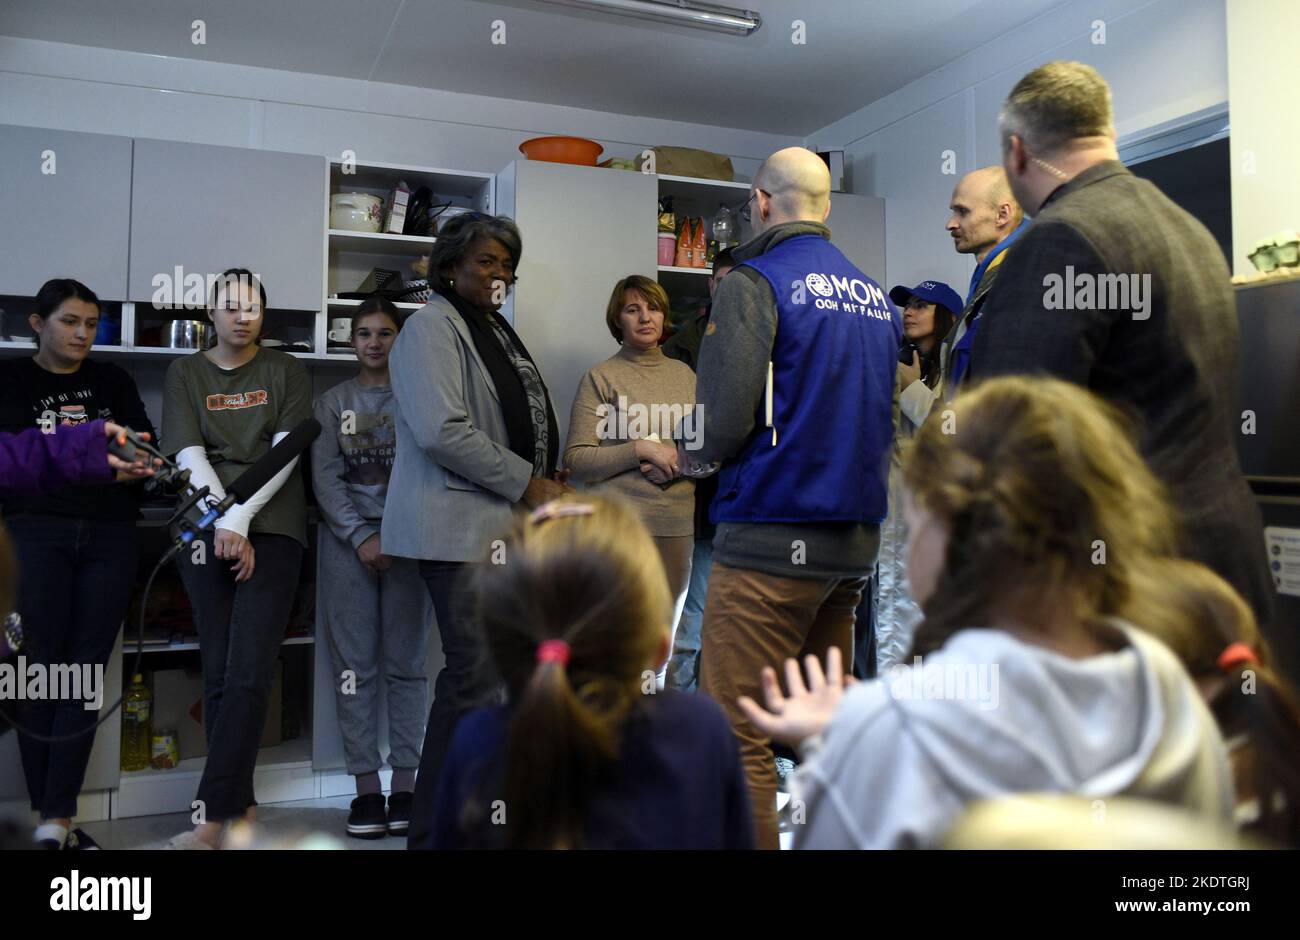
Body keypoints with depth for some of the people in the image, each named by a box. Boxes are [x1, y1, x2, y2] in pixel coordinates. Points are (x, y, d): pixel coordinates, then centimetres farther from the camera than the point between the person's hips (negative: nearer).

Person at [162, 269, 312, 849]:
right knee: (218, 670, 1)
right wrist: (223, 525, -13)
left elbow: (287, 449, -2)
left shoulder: (285, 372, 9)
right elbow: (188, 455, 0)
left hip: (273, 527, -1)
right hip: (207, 529, 2)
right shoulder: (185, 373, 12)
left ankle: (213, 814, -11)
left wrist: (240, 519, -13)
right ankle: (240, 801, 11)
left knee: (250, 672, -11)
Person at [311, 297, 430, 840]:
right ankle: (366, 786, 6)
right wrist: (363, 537, -9)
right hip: (347, 538, 1)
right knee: (354, 665, -1)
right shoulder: (332, 403, 12)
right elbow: (325, 479, 4)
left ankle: (404, 784, 5)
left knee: (405, 663, -2)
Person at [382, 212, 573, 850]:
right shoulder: (432, 326, -7)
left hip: (505, 525, 9)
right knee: (474, 675, -8)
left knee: (485, 671, 13)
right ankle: (434, 829, 6)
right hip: (461, 526, -9)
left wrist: (547, 484, 10)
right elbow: (441, 430, -19)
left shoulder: (497, 331, 21)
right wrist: (527, 484, -15)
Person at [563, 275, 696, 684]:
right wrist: (639, 450, -15)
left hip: (678, 526, 5)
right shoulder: (601, 378, 1)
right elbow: (574, 461, -5)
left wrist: (679, 462, -1)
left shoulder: (684, 374, 14)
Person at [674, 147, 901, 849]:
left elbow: (722, 420, -17)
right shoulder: (875, 295, 14)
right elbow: (887, 416, 16)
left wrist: (688, 457, 3)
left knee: (737, 736, -1)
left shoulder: (754, 283, -8)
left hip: (771, 537, -8)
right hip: (855, 537, 8)